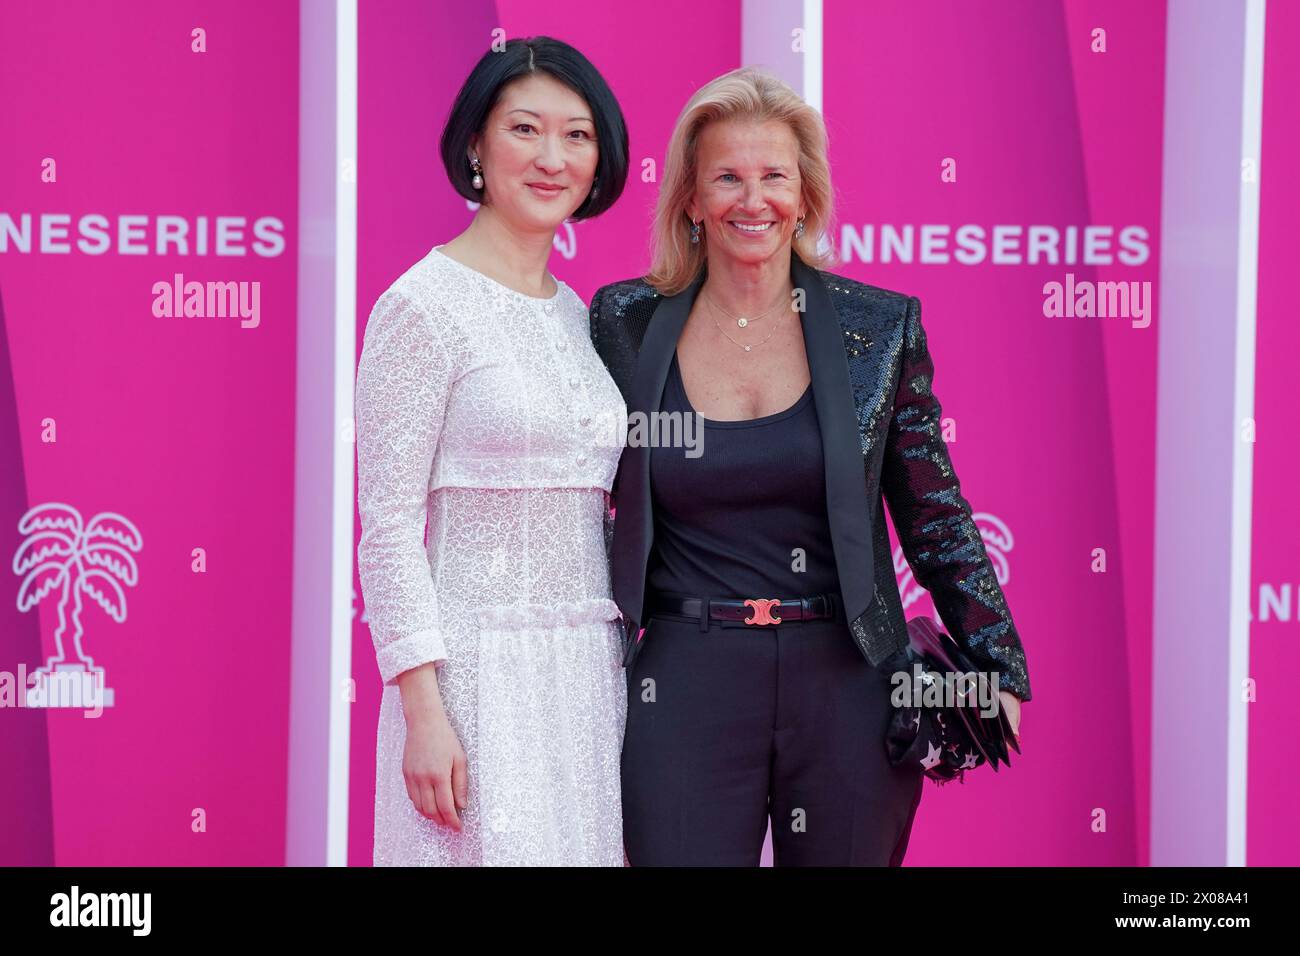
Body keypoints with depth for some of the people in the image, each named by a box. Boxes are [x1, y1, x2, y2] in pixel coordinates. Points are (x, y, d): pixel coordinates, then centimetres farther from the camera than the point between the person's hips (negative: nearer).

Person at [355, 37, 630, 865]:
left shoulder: (577, 315, 13)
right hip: (478, 673, -6)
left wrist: (625, 668, 12)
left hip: (588, 674, 7)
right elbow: (388, 525, -11)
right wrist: (423, 712, -17)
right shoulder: (425, 306, -8)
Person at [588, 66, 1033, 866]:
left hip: (847, 688, 0)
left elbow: (936, 520, 6)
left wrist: (995, 675, 3)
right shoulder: (629, 325, 2)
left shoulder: (880, 327, 2)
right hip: (685, 698, 0)